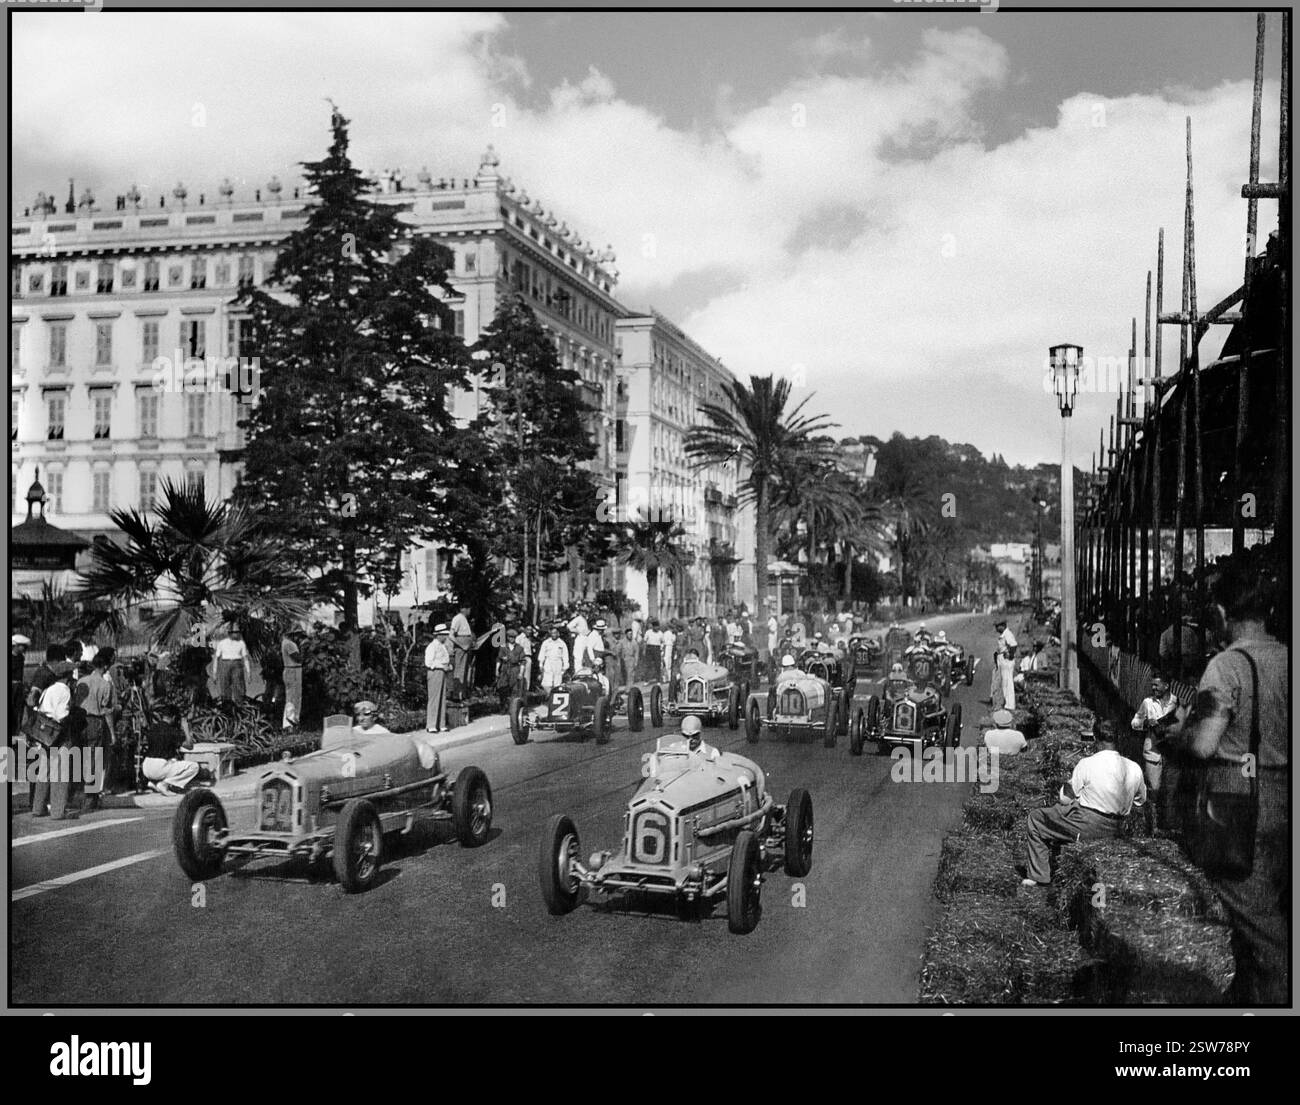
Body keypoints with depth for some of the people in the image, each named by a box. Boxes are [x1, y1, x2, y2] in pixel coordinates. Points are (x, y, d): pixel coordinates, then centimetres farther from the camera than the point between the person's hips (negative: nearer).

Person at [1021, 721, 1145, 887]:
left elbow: (1065, 800, -10)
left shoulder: (1087, 764, -17)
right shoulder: (1135, 768, -4)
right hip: (1116, 829, 6)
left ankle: (1038, 876, 12)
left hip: (1086, 827, -6)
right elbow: (1140, 800, 14)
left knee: (1036, 817, 14)